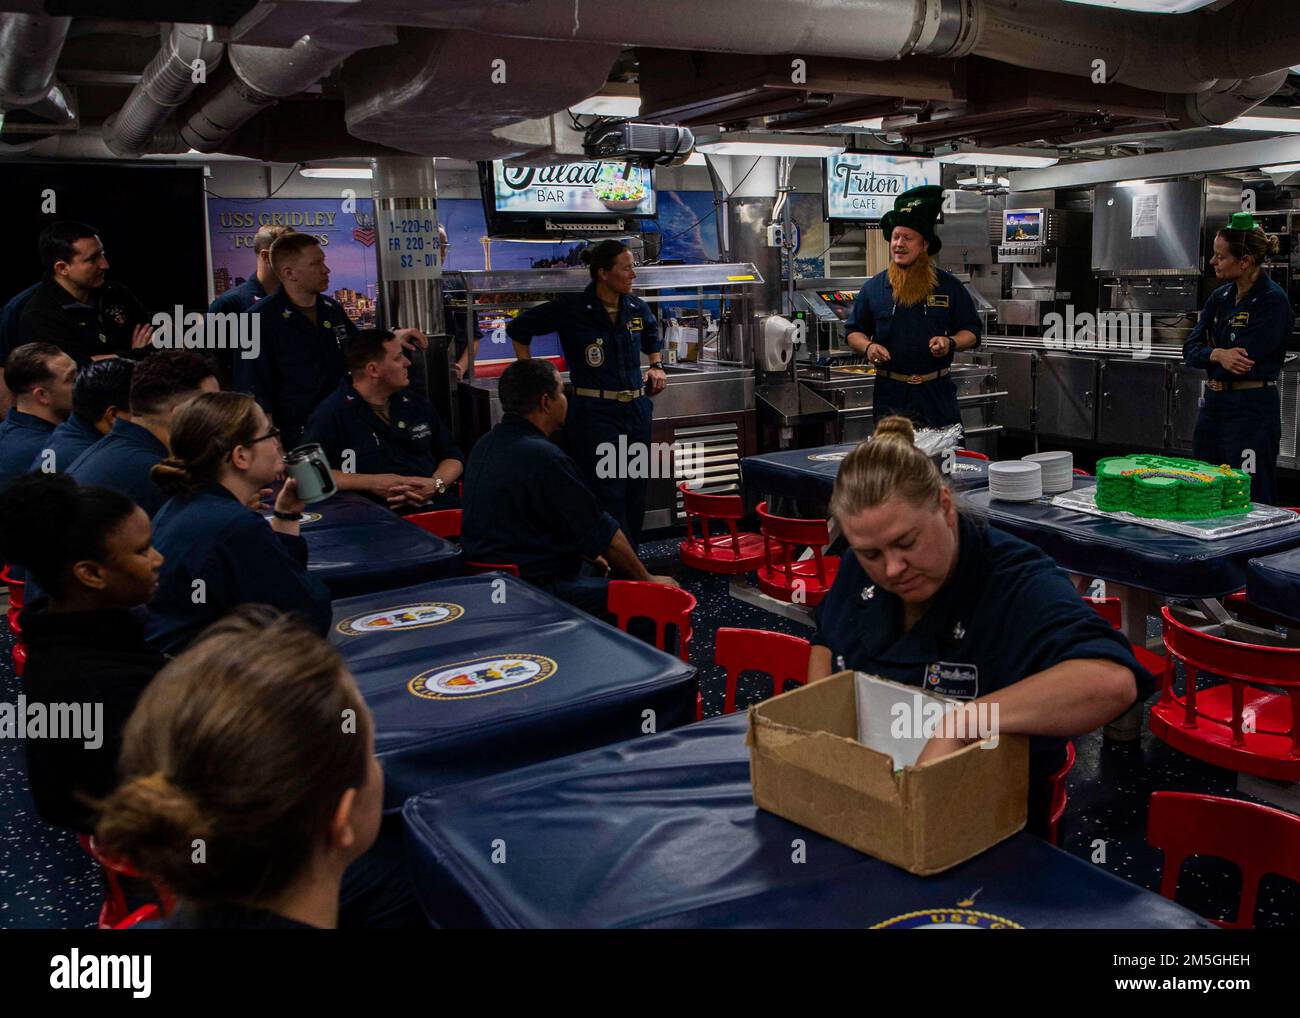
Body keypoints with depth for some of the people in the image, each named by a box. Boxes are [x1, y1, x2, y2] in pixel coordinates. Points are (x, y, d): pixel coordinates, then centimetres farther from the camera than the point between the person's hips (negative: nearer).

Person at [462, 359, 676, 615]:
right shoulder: (544, 457, -21)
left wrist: (585, 553, 23)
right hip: (535, 589, -10)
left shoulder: (485, 445, 8)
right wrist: (647, 579, -1)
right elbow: (602, 532, -14)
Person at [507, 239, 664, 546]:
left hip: (636, 411, 6)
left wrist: (656, 366, 15)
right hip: (595, 414, -6)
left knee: (636, 495, 10)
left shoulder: (638, 309, 8)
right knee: (608, 498, -9)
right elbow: (518, 329, 3)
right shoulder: (571, 309, -8)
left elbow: (653, 338, 32)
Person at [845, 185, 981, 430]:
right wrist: (868, 347, -10)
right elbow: (854, 331, 11)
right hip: (890, 394, 0)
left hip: (937, 394, 0)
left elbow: (970, 332, 6)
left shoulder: (949, 286, 3)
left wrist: (951, 343, -15)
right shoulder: (873, 288, 5)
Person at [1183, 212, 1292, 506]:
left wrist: (1211, 352, -2)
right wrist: (1219, 355, -18)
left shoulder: (1272, 300, -12)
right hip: (1213, 405, 8)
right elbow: (1190, 350, 2)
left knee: (1251, 505, -2)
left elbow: (1244, 358, -20)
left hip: (1251, 409, -7)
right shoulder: (1220, 297, 10)